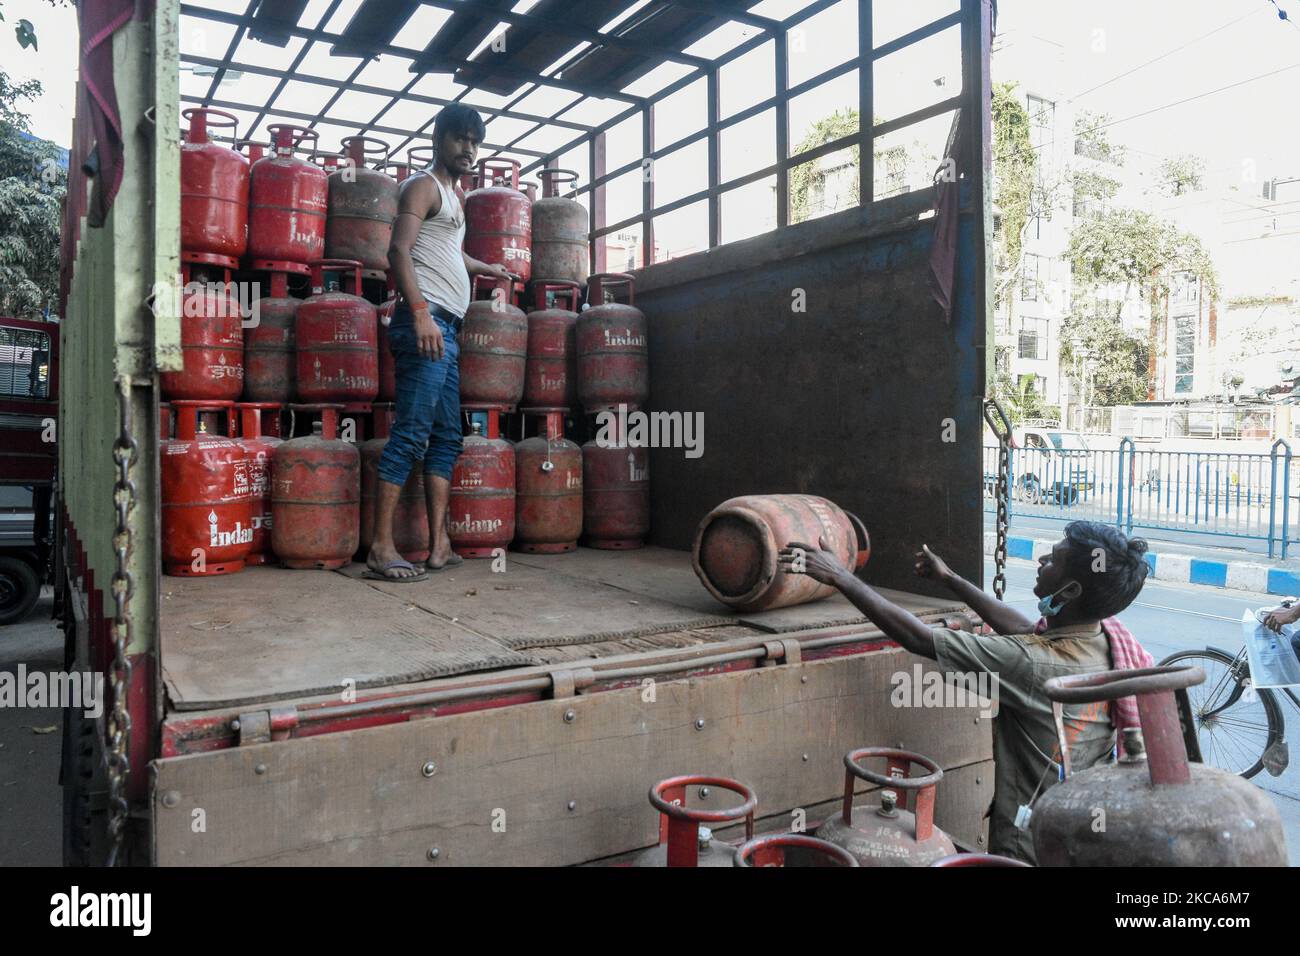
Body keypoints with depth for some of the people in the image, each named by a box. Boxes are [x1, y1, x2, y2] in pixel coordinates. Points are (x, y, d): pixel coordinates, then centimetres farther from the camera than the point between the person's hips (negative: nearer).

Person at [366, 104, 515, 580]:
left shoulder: (451, 195, 29)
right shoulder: (423, 185, 0)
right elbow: (399, 249, -14)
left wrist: (487, 268, 65)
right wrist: (420, 313, -27)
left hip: (444, 328, 10)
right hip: (425, 321, -10)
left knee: (446, 437, 5)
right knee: (411, 433, -15)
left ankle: (439, 546, 6)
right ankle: (381, 549, -14)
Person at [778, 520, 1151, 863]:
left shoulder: (1034, 665, -30)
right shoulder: (1105, 641, -6)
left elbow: (918, 637, -26)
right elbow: (1028, 629, 12)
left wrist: (840, 577, -17)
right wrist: (949, 578, 20)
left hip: (1029, 846, -7)